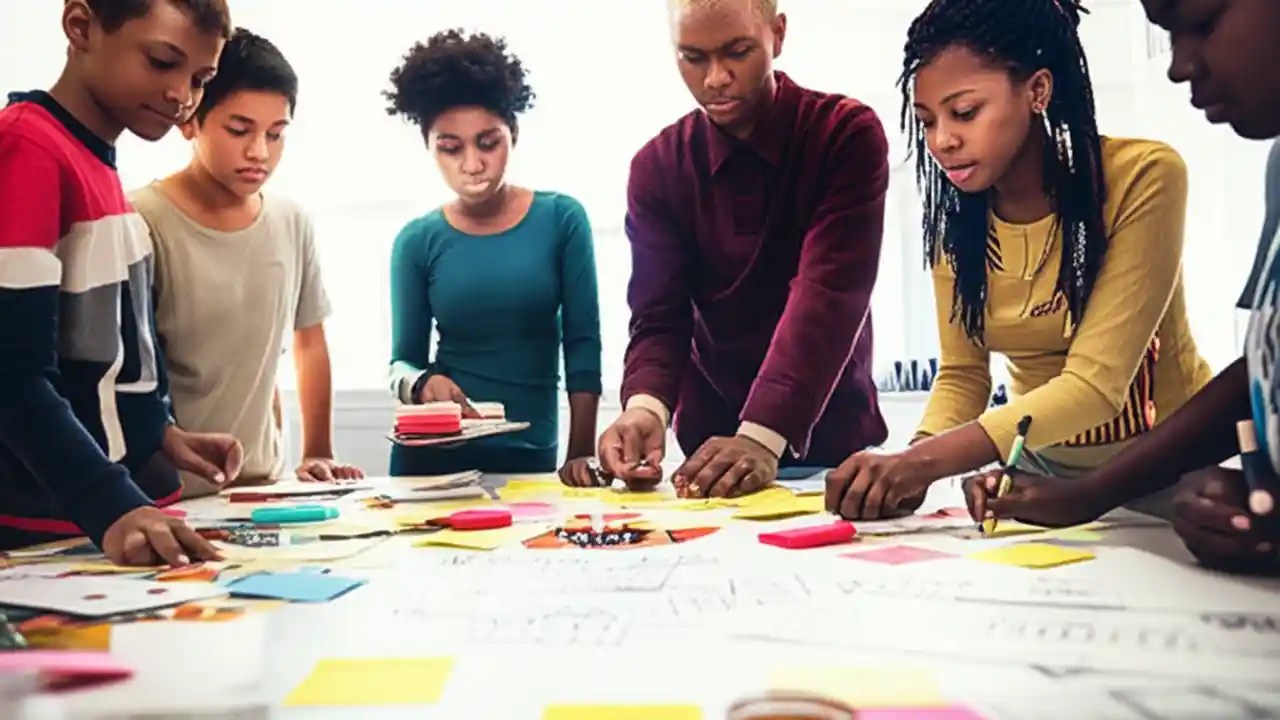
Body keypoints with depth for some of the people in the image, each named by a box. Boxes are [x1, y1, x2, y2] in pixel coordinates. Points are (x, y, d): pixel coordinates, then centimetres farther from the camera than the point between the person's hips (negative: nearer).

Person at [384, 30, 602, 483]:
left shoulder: (561, 219, -5)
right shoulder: (418, 241, -3)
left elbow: (582, 344, -5)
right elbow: (403, 361, 1)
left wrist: (581, 452, -11)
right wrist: (422, 383, -21)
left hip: (532, 455, 0)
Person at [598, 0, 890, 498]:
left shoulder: (847, 135, -11)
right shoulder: (657, 167, -2)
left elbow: (828, 295, -22)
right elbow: (658, 318, -8)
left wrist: (763, 435, -35)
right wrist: (645, 407, -30)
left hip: (829, 439, -2)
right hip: (712, 440, 2)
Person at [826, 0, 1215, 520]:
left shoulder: (1141, 177, -20)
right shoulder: (953, 210, -5)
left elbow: (1095, 384, -26)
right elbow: (962, 374, -1)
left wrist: (924, 461, -37)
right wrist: (909, 466, -21)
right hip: (1042, 464, 4)